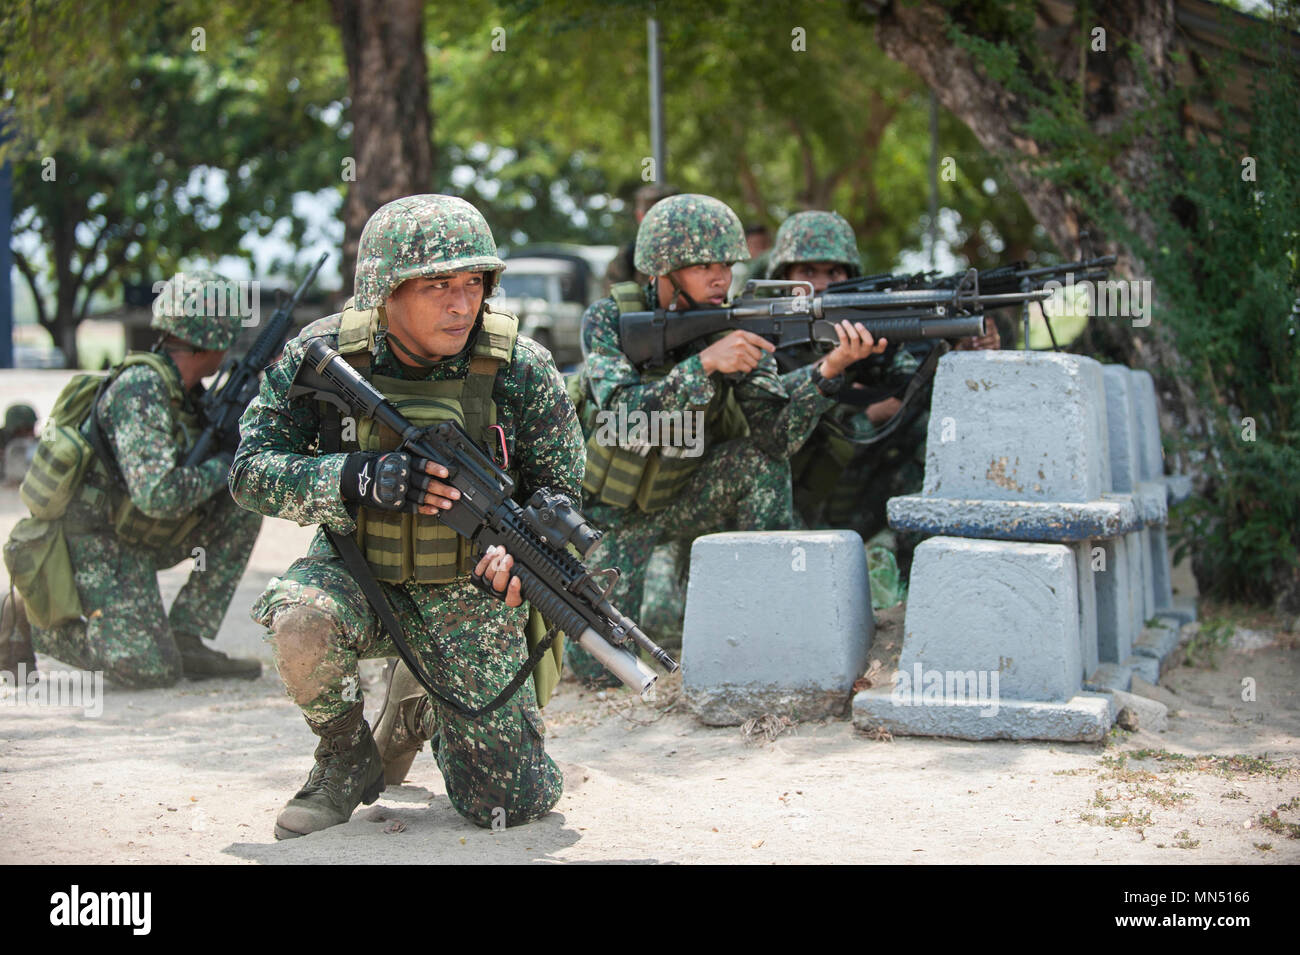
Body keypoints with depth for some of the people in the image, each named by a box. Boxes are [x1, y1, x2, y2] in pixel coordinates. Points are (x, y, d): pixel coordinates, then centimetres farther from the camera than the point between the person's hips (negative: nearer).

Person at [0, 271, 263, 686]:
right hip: (99, 544, -9)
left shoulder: (184, 391, 5)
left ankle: (185, 638, 1)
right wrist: (224, 466, -17)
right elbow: (157, 494, -32)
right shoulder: (141, 390, -23)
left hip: (138, 537, 9)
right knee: (152, 670, -16)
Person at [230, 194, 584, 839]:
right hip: (357, 572, 0)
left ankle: (420, 712, 31)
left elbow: (562, 491, -1)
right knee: (302, 620, -37)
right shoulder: (322, 354, -12)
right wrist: (356, 479, -29)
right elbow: (251, 471, -11)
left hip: (469, 593, 0)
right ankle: (348, 756, -3)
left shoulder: (520, 370, -12)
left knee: (513, 804, -4)